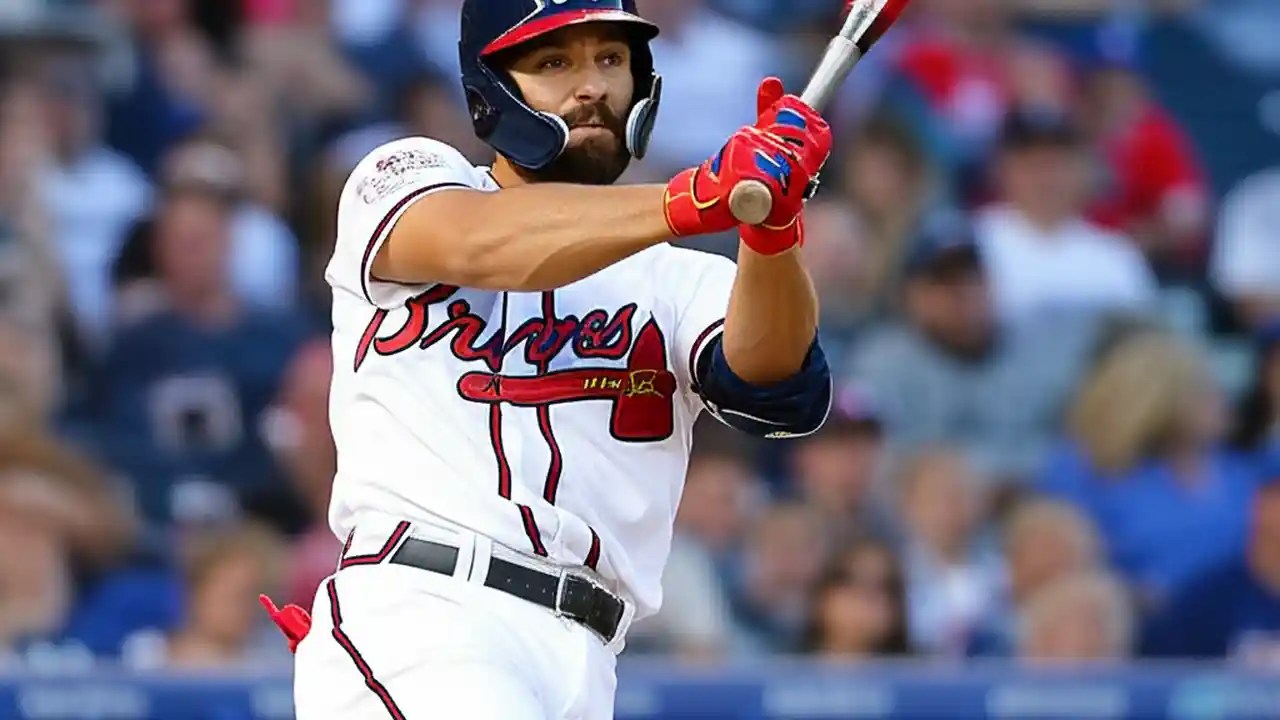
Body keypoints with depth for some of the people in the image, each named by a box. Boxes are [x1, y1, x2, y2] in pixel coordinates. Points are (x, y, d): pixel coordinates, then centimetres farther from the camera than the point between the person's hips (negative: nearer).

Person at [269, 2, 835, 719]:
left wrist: (772, 228, -22)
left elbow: (772, 383, -1)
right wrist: (692, 200, -24)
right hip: (414, 615, -4)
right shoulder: (405, 177, 15)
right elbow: (477, 245, -10)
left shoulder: (681, 282, 22)